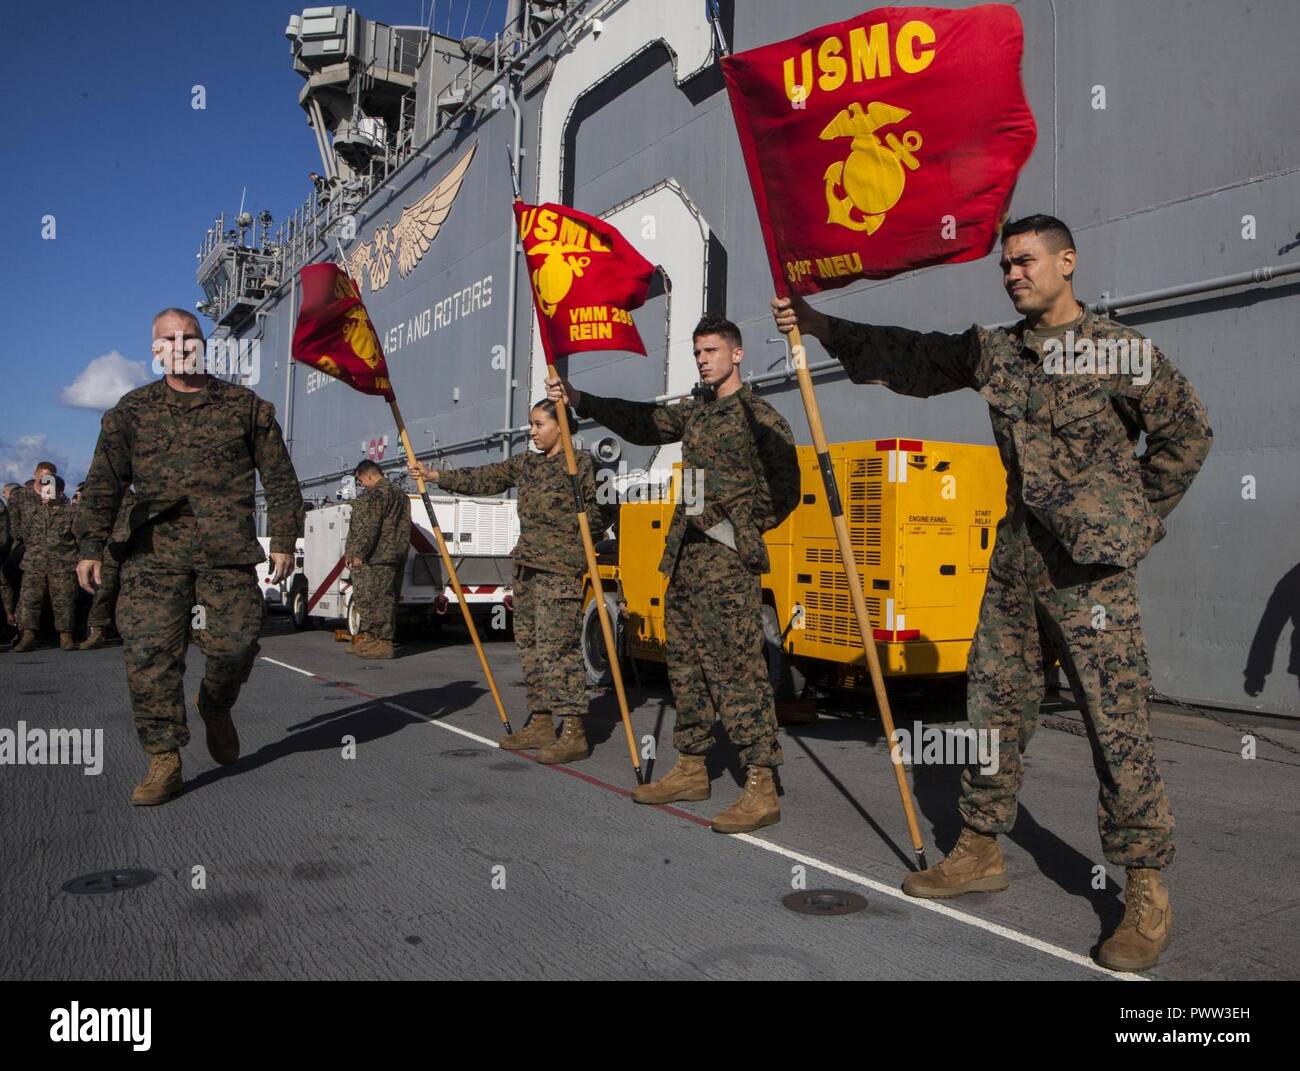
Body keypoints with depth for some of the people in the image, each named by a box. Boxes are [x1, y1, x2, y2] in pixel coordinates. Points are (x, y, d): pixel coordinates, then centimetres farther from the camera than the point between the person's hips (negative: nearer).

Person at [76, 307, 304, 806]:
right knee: (150, 653, -5)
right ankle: (164, 761, 5)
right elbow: (104, 482, 8)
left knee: (235, 645, -5)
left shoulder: (245, 406, 10)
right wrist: (91, 546, 0)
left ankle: (215, 705, 29)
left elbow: (279, 478, 10)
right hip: (153, 553, 1)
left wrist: (283, 540, 4)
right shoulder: (132, 410, 13)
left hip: (228, 554, -1)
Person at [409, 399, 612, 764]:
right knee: (529, 645, 10)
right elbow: (482, 479, 14)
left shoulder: (581, 464, -4)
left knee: (557, 647, -12)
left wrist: (569, 534, -14)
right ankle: (540, 723, 18)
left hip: (560, 569, -8)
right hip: (526, 567, 8)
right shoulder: (524, 464, 16)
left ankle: (574, 732, -10)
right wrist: (434, 475, 8)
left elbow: (602, 512, -8)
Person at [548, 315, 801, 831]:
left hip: (728, 559, -8)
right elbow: (641, 422, 18)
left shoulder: (758, 416, -5)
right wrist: (580, 400, 13)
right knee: (686, 662, 13)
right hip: (685, 555, 9)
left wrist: (744, 526, -9)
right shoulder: (693, 411, 18)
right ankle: (691, 769, 25)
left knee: (735, 664, -12)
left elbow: (785, 488, -10)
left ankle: (761, 787, -9)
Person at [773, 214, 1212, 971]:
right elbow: (908, 357, 7)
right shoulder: (994, 350, 9)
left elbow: (1187, 433, 3)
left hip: (1092, 569, -5)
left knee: (1117, 723, -4)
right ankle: (981, 852, 24)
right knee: (994, 709, 10)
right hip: (1014, 564, 6)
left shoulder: (1121, 350, -4)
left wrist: (1135, 522, 2)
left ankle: (1148, 889, 8)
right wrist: (823, 326, 0)